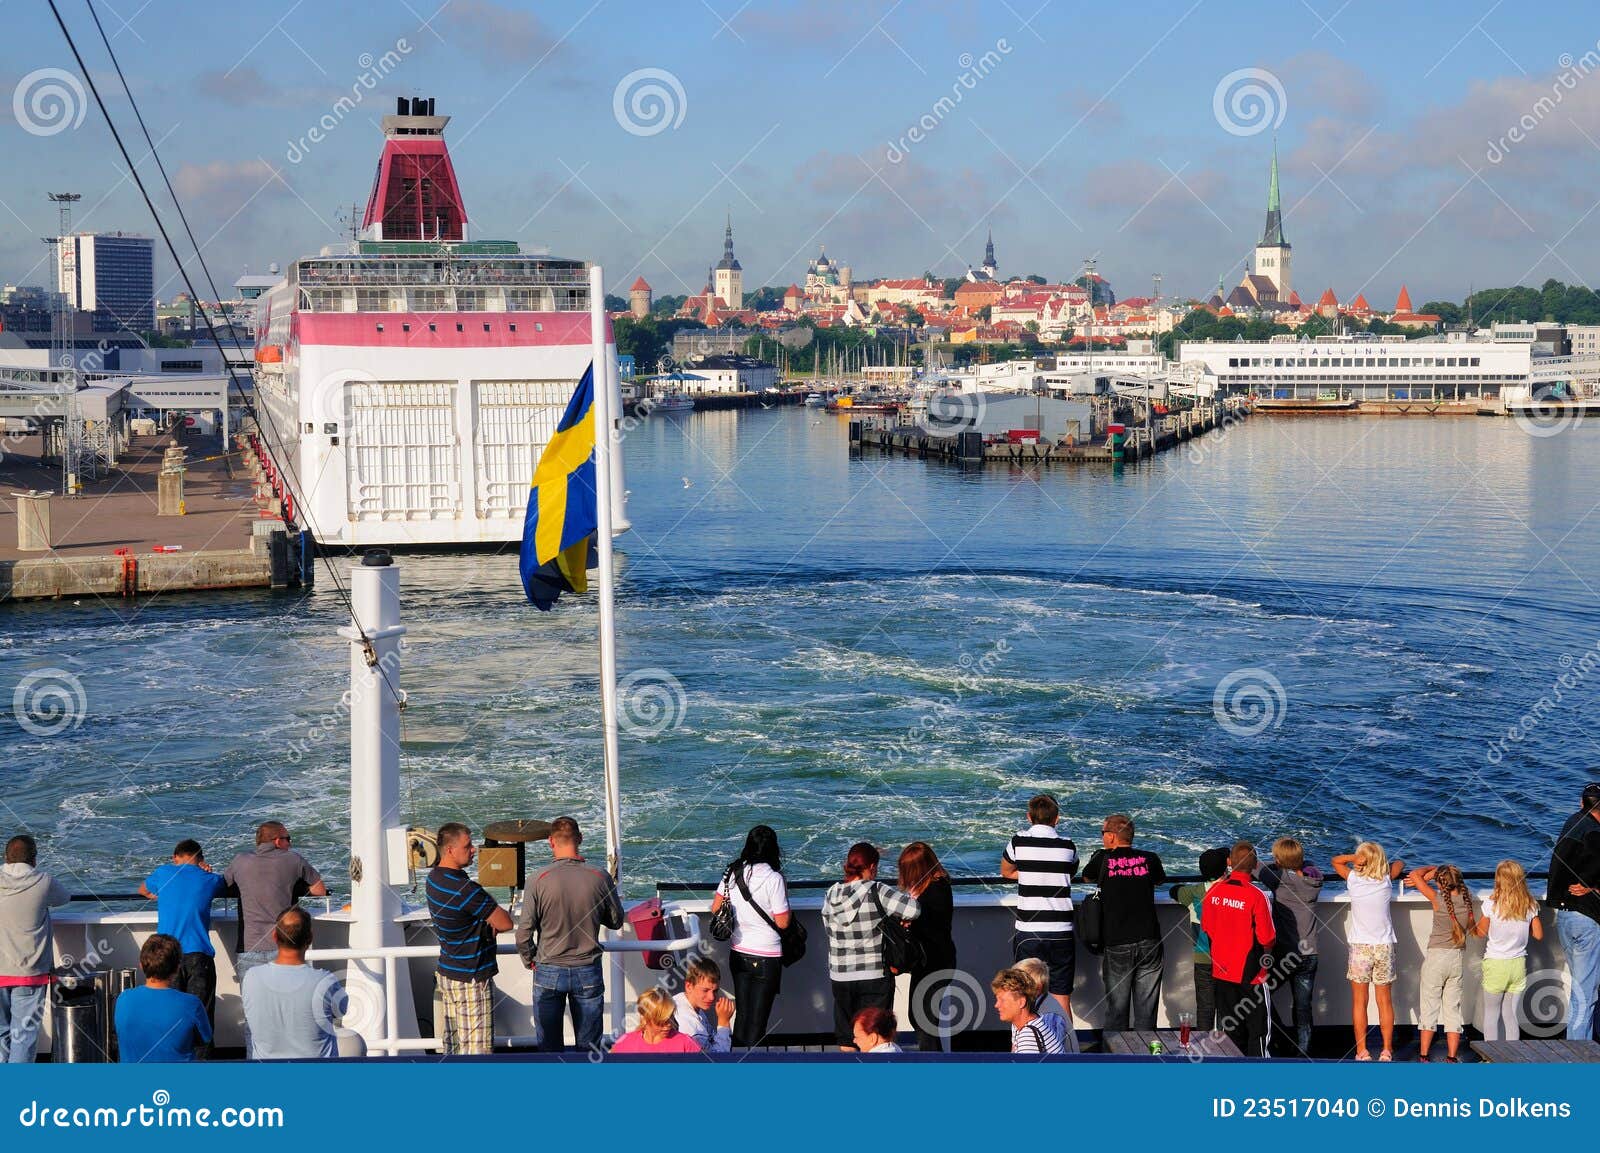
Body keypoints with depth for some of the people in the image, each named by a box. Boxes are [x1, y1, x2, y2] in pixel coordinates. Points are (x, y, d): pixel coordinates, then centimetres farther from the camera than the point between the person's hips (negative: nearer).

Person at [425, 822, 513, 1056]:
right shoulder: (464, 889, -25)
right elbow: (505, 923, -19)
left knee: (452, 1042, 16)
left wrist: (487, 923, -4)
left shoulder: (434, 877, 4)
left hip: (447, 970, 9)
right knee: (476, 1045, -4)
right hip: (471, 978, -9)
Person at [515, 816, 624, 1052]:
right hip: (588, 972, 1)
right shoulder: (600, 878, -11)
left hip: (548, 972, -1)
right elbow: (616, 921, 3)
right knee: (589, 1046, 12)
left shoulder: (538, 881, -14)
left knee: (548, 1045, 12)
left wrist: (529, 960, 7)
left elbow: (523, 933, -10)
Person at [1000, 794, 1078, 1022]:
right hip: (1061, 933, 1)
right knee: (1062, 1002, 6)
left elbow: (1006, 872, 17)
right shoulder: (1068, 846, 3)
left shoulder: (1019, 842, -1)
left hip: (1028, 932, -1)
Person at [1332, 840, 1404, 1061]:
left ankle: (1362, 1051, 2)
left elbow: (1335, 861, 10)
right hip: (1384, 946, 2)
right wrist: (1381, 862, 24)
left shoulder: (1354, 879, -6)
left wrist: (1356, 857, -7)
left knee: (1359, 1002, 3)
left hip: (1360, 947, -2)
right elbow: (1400, 864, 19)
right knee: (1385, 1001, 8)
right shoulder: (1386, 881, -1)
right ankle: (1387, 1051, 10)